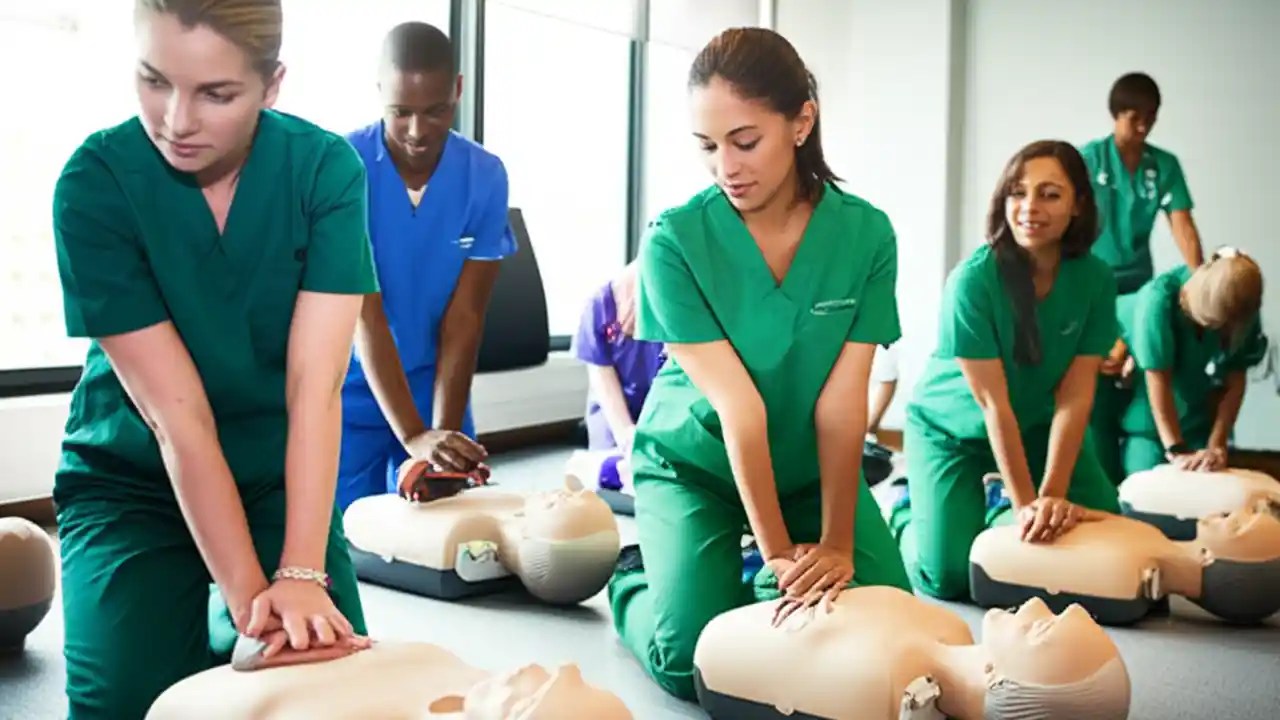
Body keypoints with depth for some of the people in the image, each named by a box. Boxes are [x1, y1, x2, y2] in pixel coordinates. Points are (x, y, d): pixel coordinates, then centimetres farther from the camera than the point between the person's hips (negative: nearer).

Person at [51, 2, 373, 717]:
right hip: (130, 478, -1)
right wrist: (248, 594, -30)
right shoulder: (96, 182, -22)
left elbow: (316, 386, -24)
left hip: (280, 476, 2)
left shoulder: (326, 169, -18)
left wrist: (301, 574, -33)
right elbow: (175, 413, -26)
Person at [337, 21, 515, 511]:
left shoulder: (485, 176, -9)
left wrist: (443, 431, -18)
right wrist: (415, 437, -30)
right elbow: (363, 313, -22)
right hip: (352, 396, -2)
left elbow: (464, 317, -10)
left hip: (435, 388, 2)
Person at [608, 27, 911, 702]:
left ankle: (769, 581, 22)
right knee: (694, 660, -15)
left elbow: (841, 403, -17)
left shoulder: (865, 234, -16)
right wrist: (777, 551, -27)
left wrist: (837, 543, -22)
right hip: (692, 466, -3)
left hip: (812, 469, 3)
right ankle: (635, 575, 17)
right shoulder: (675, 240, -23)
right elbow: (738, 405, -26)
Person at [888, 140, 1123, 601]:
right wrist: (1027, 502, -28)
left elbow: (1075, 397, -18)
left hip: (1038, 426, 4)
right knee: (947, 577, -12)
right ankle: (909, 510, 21)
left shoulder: (1096, 280, -16)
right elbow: (994, 404, -27)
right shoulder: (973, 280, -28)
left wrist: (1053, 495, -26)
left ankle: (1001, 509, 22)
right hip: (951, 428, -4)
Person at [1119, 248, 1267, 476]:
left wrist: (1217, 444, -20)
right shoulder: (1158, 299, -28)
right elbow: (1158, 381, -27)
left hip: (1201, 424, 4)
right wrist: (1176, 450, -28)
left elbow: (1235, 382, -11)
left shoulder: (1243, 309, -15)